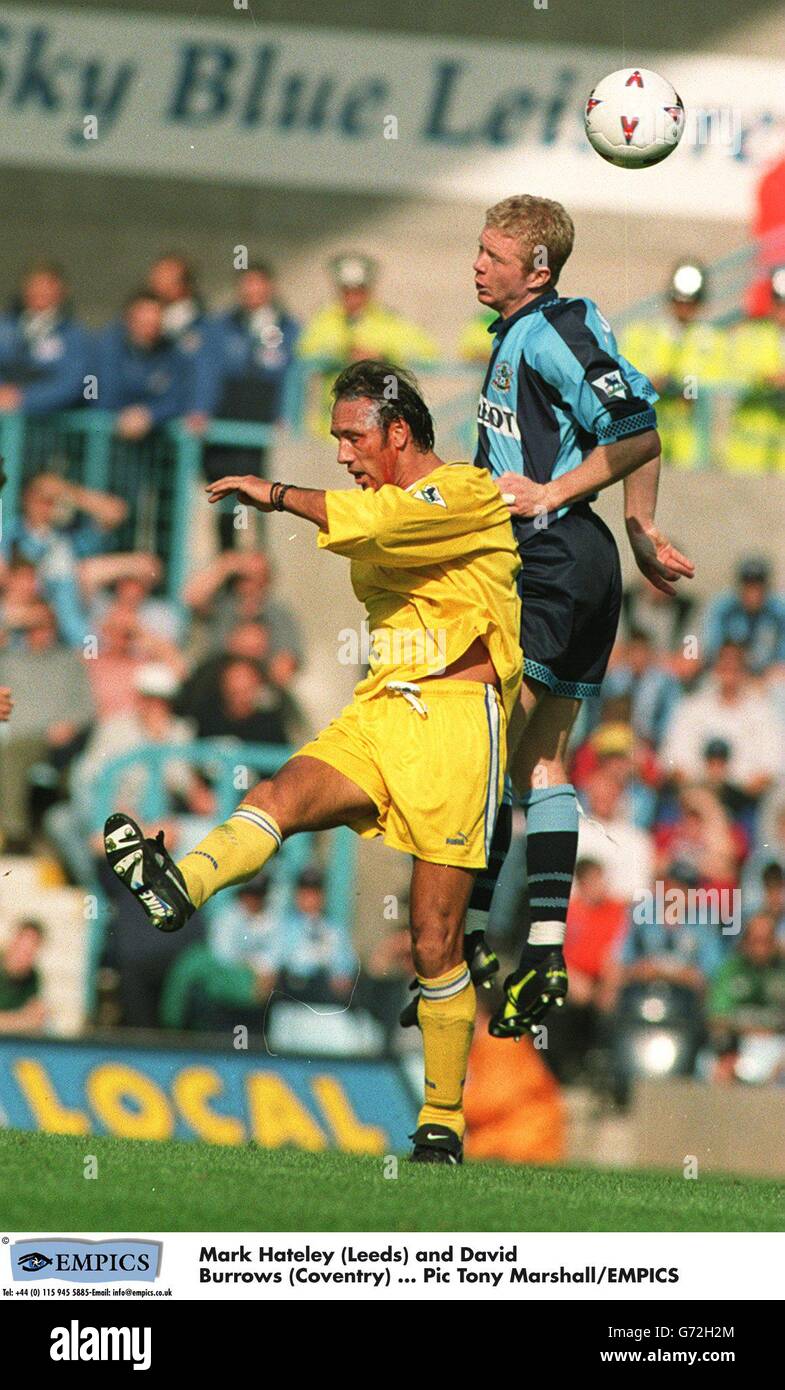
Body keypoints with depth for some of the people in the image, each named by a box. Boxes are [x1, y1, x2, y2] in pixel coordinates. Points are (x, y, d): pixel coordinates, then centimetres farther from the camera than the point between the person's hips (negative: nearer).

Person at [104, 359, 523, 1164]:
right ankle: (179, 887, -55)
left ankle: (442, 1122, 6)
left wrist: (278, 494, -24)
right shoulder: (386, 505, 22)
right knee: (285, 794, -27)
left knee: (434, 941, -5)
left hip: (455, 719, -7)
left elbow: (376, 522, -24)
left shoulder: (465, 494, -5)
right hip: (378, 712, 7)